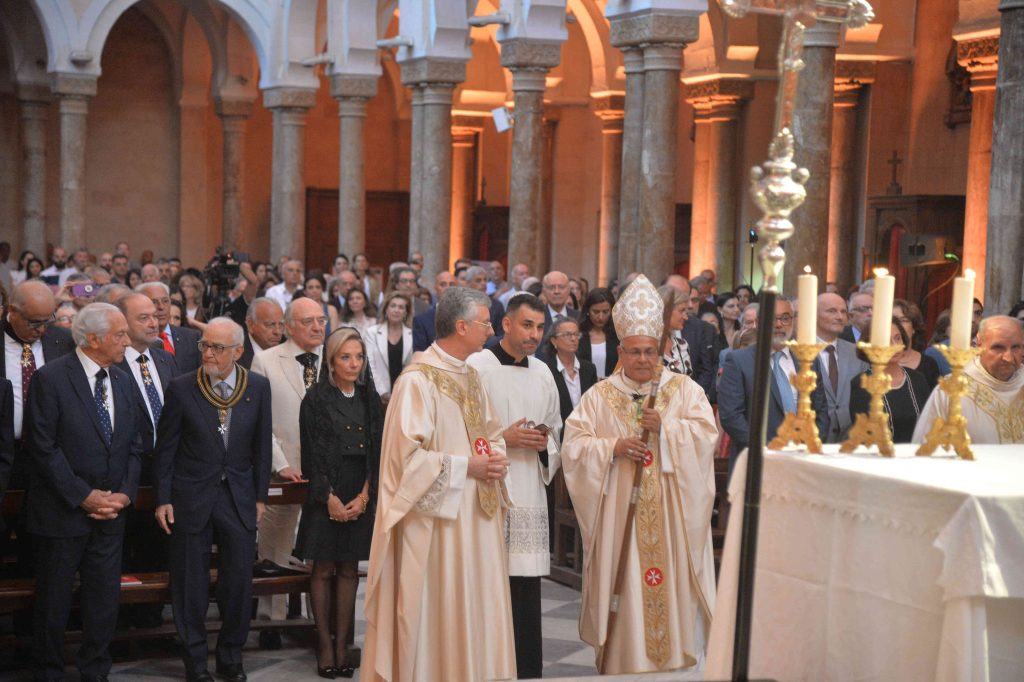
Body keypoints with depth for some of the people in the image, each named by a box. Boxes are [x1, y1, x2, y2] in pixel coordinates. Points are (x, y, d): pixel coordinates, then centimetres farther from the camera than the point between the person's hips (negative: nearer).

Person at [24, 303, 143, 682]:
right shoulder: (50, 378, -11)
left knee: (105, 600, 9)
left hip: (111, 513, 5)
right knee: (53, 602, 6)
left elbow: (132, 446, 12)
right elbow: (43, 447, -14)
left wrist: (125, 494, -3)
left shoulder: (122, 381, 9)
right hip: (62, 514, -5)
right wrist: (83, 496, -15)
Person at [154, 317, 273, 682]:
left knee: (239, 580, 5)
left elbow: (262, 446, 5)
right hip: (192, 497, -1)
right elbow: (165, 448, -1)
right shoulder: (182, 388, -7)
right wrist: (163, 499, -4)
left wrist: (260, 497, 4)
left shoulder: (258, 387, -2)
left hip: (239, 497, 2)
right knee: (191, 583, 6)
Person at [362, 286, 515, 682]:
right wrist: (467, 467, -16)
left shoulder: (470, 376, 11)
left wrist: (496, 459, -1)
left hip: (477, 517, 8)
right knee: (440, 612, -1)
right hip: (439, 519, -8)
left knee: (477, 607, 11)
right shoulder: (418, 380, -15)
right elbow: (408, 455, -19)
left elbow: (491, 432, 21)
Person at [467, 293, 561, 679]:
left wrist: (543, 444, 1)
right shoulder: (477, 367, -4)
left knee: (526, 590, 5)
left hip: (529, 498, 5)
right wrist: (503, 438, -14)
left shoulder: (543, 374, 14)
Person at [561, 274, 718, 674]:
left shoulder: (684, 390, 7)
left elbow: (706, 435, -5)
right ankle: (622, 662, 8)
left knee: (670, 590, 1)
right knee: (624, 589, -1)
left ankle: (675, 661, 11)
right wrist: (613, 447, -16)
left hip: (671, 514, 0)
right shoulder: (600, 396, 6)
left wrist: (665, 427, -18)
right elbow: (574, 445, -1)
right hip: (619, 515, 0)